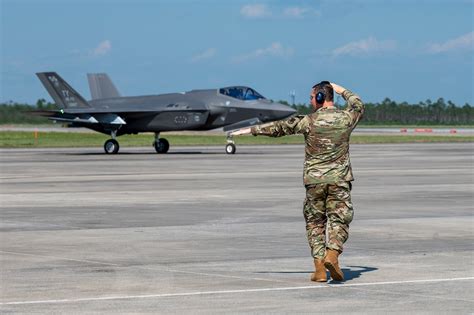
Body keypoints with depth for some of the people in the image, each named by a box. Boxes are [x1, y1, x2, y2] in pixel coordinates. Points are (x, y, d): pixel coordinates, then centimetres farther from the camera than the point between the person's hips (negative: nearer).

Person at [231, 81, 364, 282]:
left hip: (314, 180, 0)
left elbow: (278, 127, 3)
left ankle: (319, 267, 1)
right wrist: (343, 91, 38)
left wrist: (251, 130, 12)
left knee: (315, 222, 8)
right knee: (339, 220, 3)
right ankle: (332, 254, -22)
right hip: (339, 180, 1)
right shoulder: (346, 118, 2)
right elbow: (358, 105, 26)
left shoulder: (309, 121, -4)